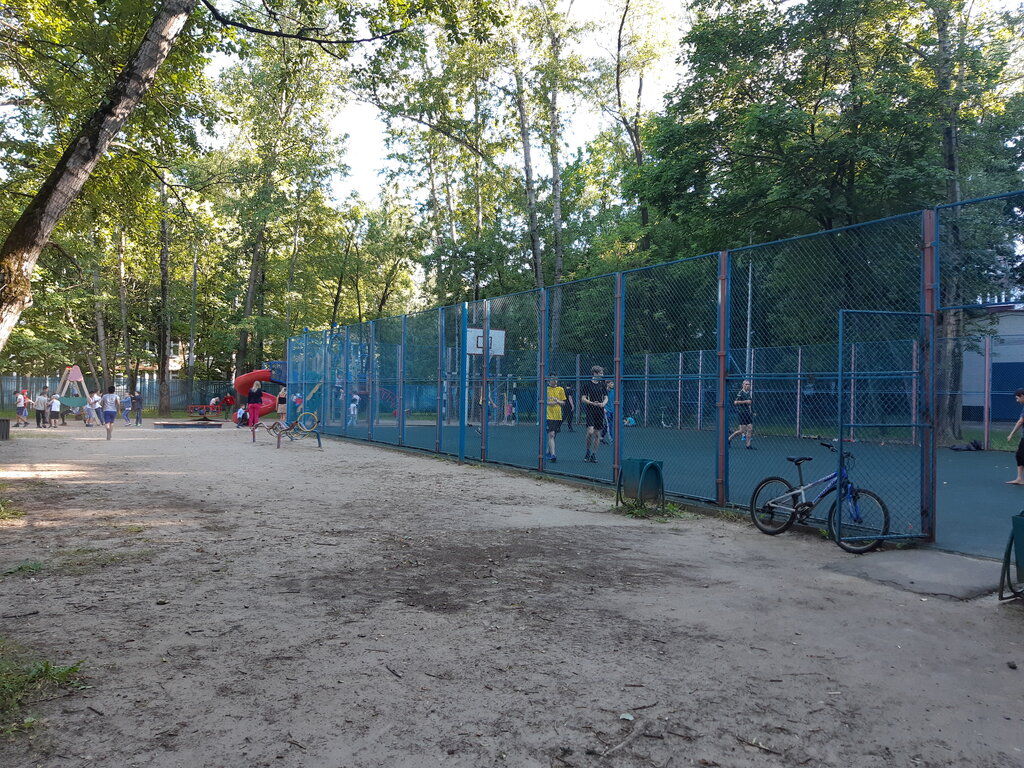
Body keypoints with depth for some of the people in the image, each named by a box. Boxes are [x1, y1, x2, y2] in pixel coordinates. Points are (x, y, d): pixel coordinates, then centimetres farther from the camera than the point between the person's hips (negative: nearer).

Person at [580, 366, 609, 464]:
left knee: (597, 434, 4)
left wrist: (603, 403, -10)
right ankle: (588, 451, 4)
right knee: (590, 431, -17)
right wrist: (592, 403, -19)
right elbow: (583, 398, -4)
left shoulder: (603, 385, 11)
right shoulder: (587, 384, -1)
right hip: (589, 410, -4)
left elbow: (606, 397, 12)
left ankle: (594, 454, 13)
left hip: (599, 411, 4)